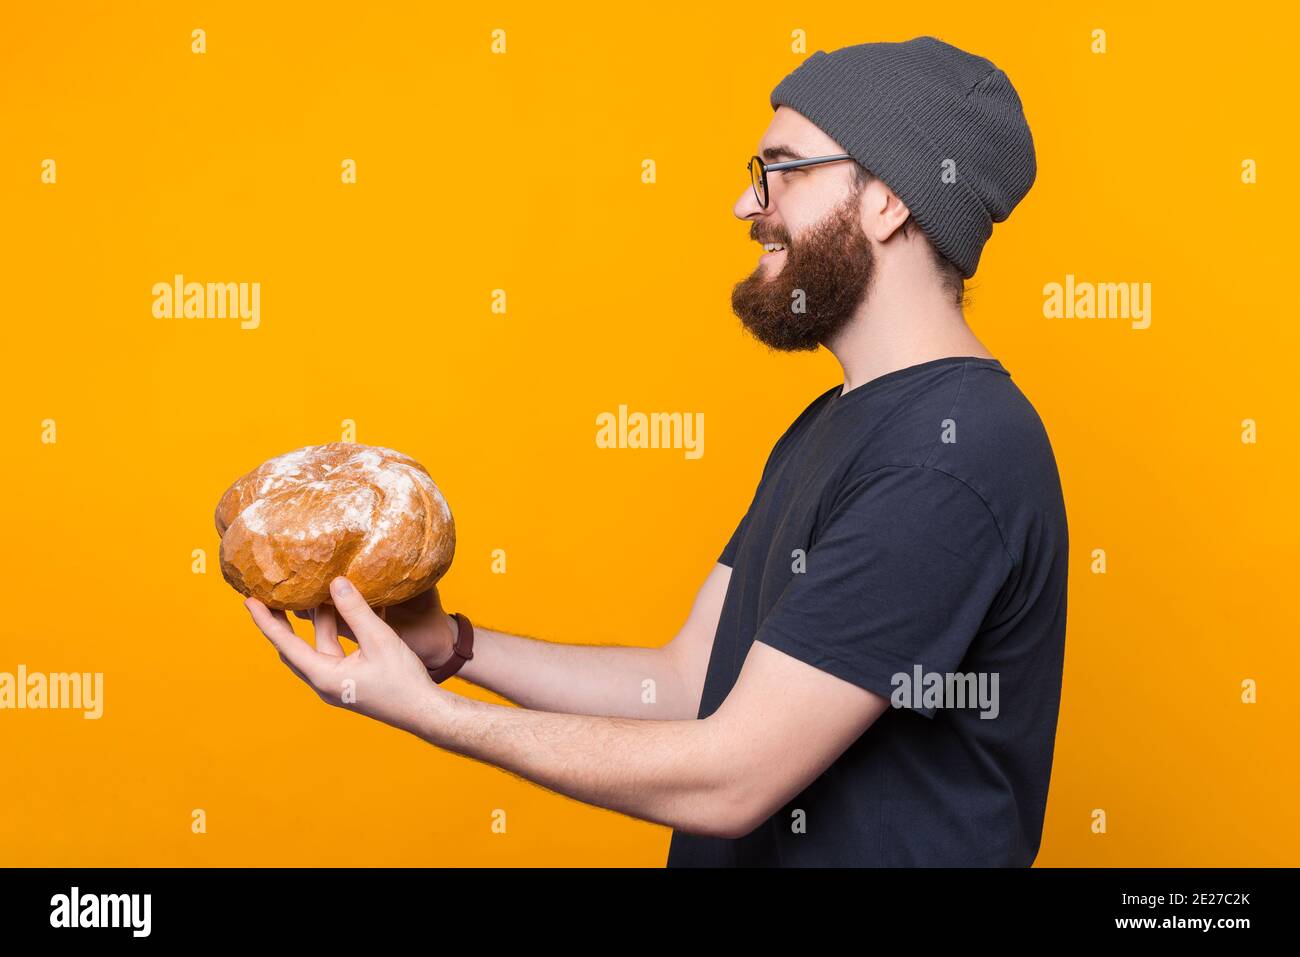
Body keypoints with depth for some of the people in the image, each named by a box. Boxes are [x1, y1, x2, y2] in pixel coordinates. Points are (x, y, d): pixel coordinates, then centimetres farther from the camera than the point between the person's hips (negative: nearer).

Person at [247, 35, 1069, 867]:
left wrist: (425, 709, -15)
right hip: (741, 854, 8)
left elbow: (727, 784, -22)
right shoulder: (831, 425, 9)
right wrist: (447, 643, -3)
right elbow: (687, 682, 7)